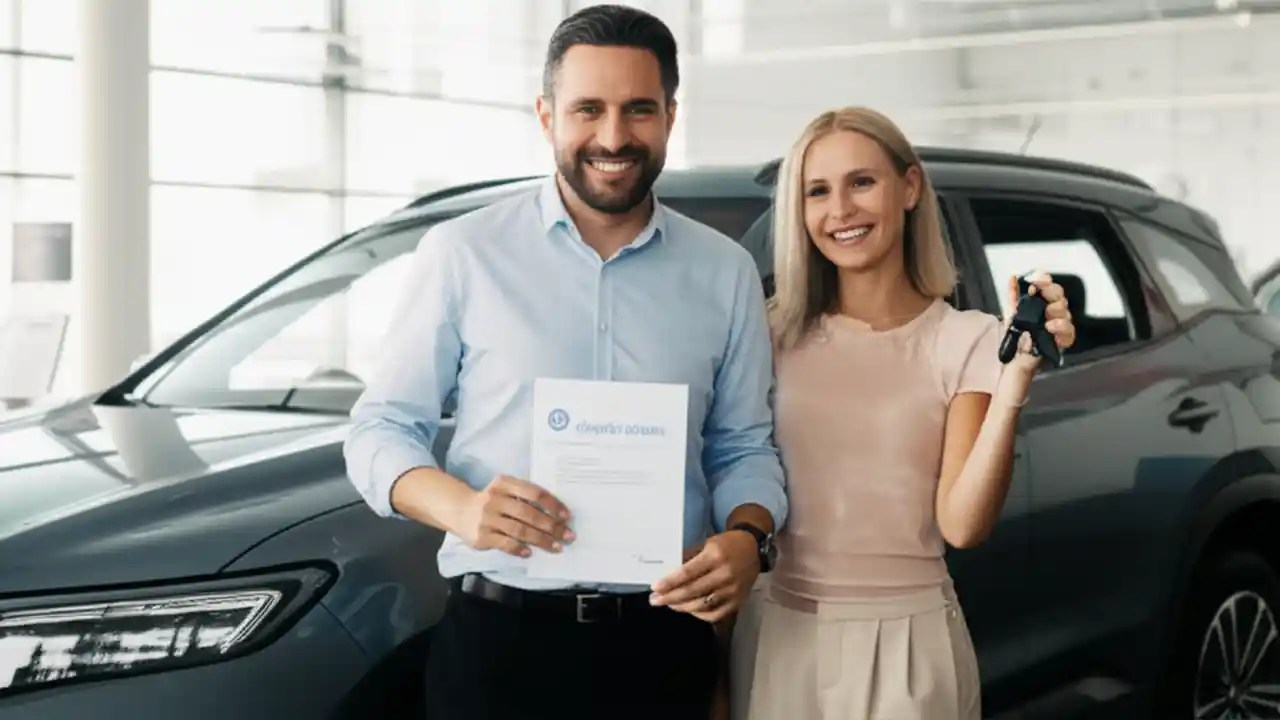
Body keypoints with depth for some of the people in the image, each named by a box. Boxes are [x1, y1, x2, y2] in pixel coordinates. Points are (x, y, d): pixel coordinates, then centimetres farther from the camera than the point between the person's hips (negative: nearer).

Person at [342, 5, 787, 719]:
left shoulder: (726, 272, 6)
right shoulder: (463, 253, -1)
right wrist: (459, 505, -18)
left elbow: (744, 446, 11)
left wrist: (747, 537, -10)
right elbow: (381, 427, 2)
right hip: (498, 639, -2)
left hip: (665, 645, 2)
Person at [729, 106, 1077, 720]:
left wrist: (1017, 375, -22)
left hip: (906, 642, -2)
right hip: (776, 634, 2)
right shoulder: (774, 333, 1)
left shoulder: (968, 340, -5)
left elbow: (962, 525, -15)